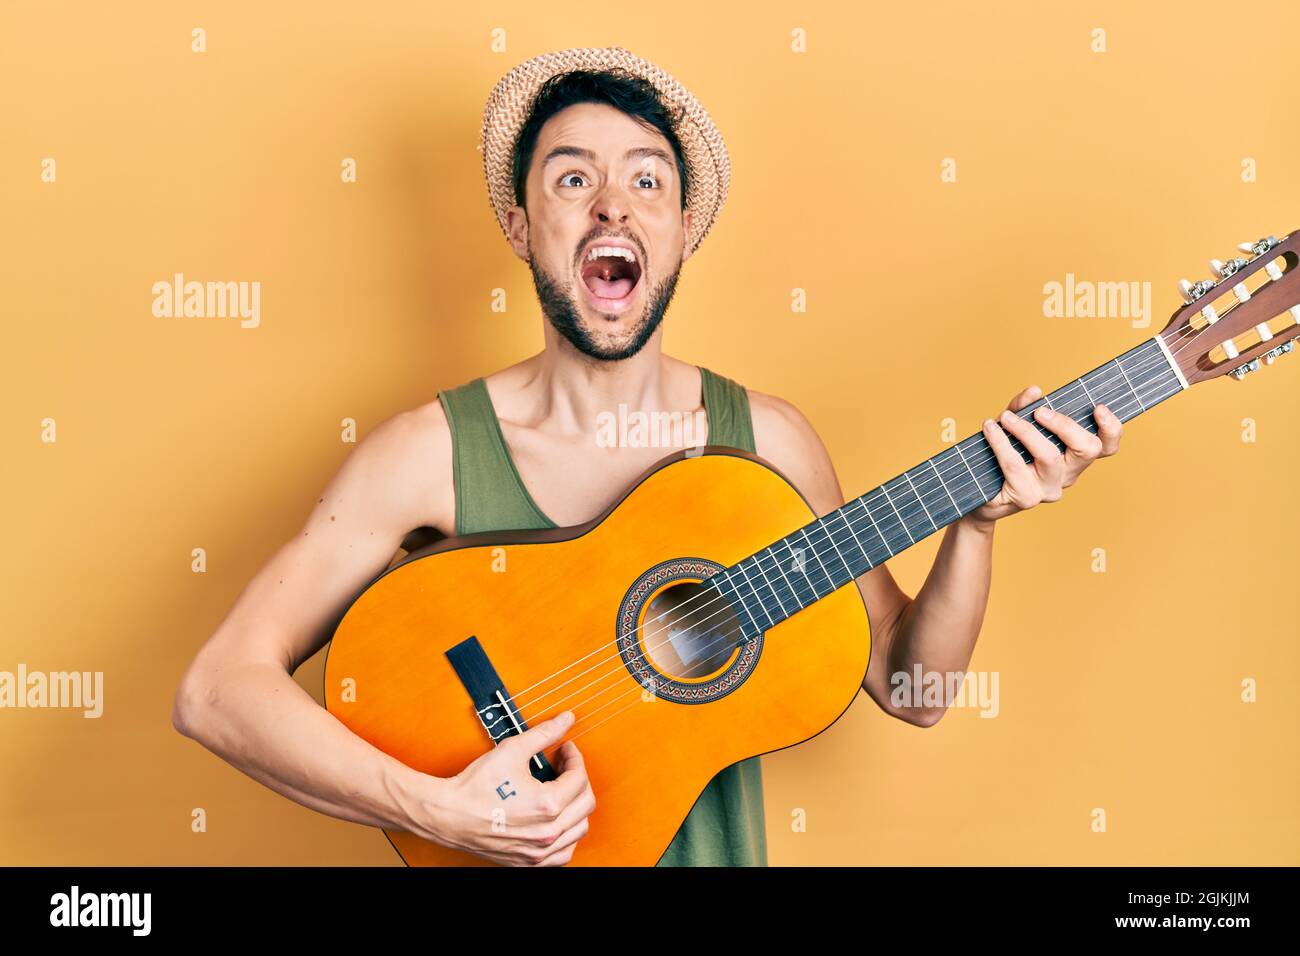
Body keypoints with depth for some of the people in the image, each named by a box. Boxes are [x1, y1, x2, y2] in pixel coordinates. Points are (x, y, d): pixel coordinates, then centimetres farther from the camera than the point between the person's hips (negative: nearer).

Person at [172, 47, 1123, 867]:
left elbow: (908, 688, 3)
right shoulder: (432, 451, -9)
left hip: (714, 847, 2)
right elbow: (217, 687, -13)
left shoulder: (766, 438, -1)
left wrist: (977, 520, -12)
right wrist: (438, 808, -23)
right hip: (503, 848, -2)